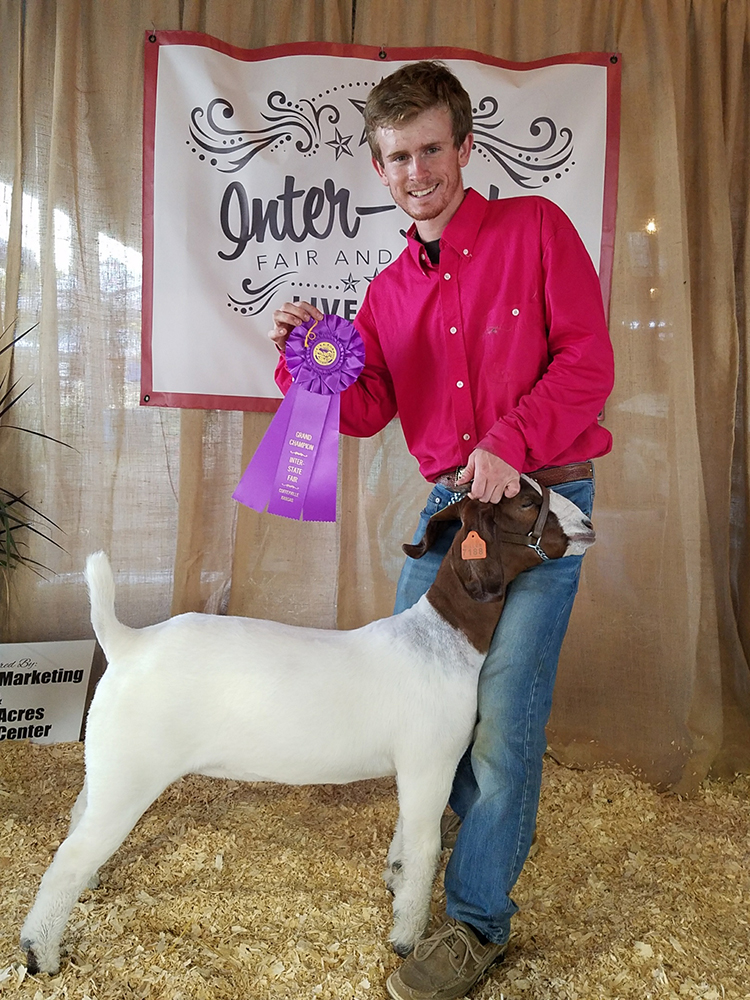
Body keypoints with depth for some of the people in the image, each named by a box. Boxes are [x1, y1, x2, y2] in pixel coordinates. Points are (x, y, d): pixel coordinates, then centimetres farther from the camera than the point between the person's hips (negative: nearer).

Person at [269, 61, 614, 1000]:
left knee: (502, 708, -8)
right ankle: (494, 818, 41)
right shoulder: (391, 289, 12)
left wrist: (511, 441, -22)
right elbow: (368, 408, 7)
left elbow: (587, 359, -9)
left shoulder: (536, 228, -2)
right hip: (447, 500, 6)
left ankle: (478, 918, 10)